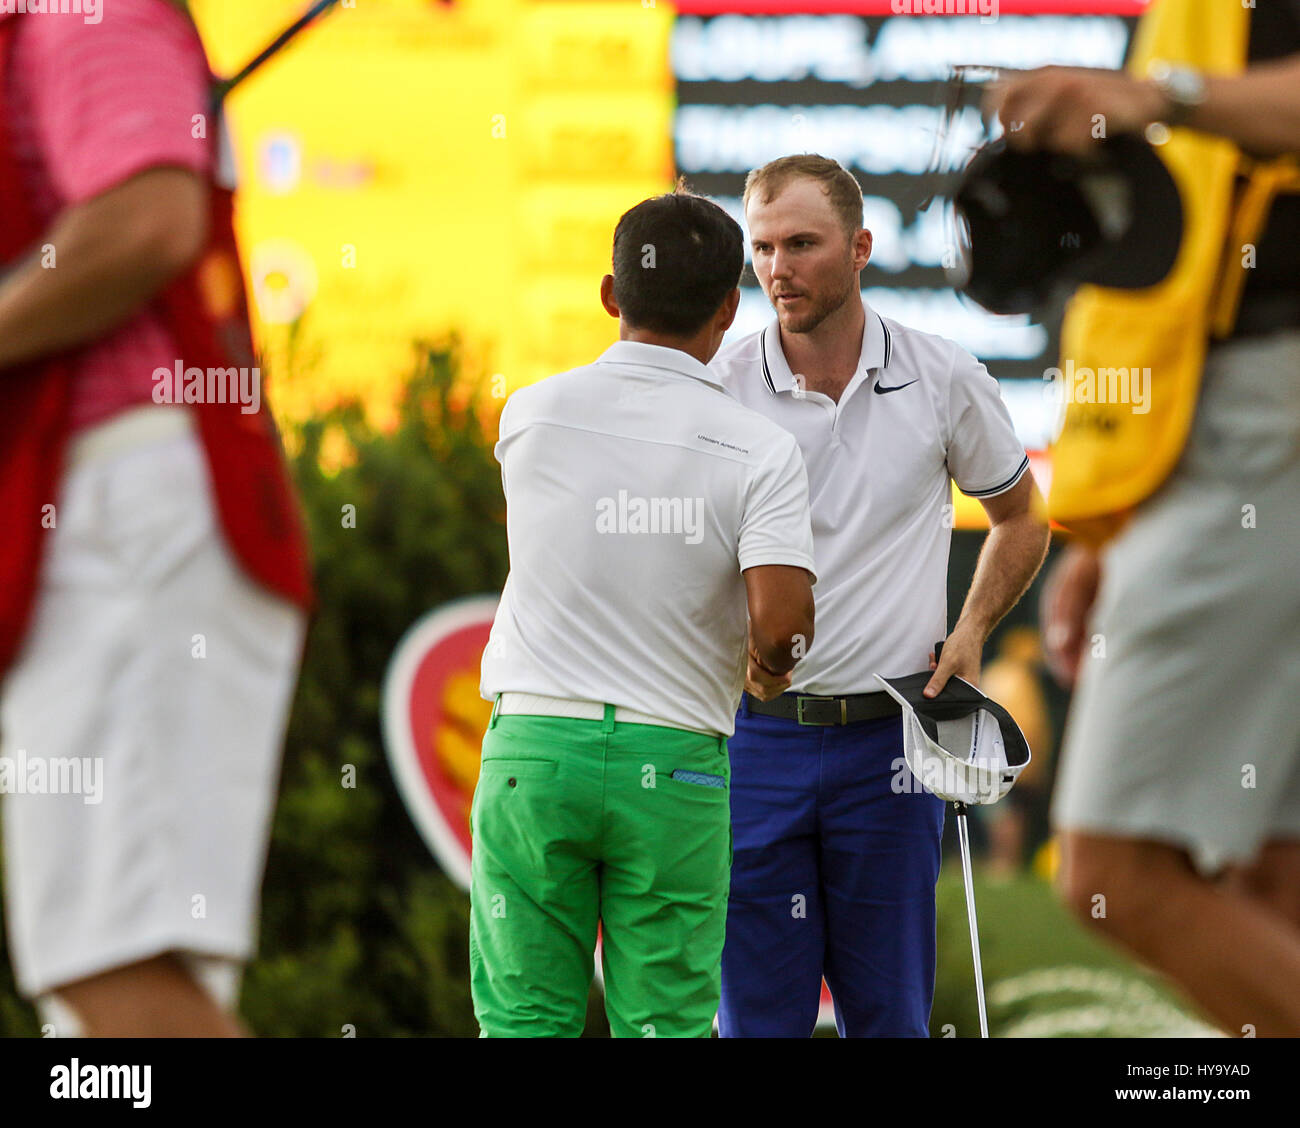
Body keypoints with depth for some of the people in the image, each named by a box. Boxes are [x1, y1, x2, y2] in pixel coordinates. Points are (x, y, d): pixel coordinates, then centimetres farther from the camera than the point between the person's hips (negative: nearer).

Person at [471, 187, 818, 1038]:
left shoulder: (532, 414, 1)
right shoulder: (761, 452, -6)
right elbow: (781, 619, -15)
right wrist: (769, 669, 6)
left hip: (534, 745, 1)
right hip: (674, 764, -1)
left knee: (524, 1018, 6)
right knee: (664, 1026, 5)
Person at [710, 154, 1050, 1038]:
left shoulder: (945, 382, 0)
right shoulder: (719, 390, -3)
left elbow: (1019, 517, 17)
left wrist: (970, 633, 3)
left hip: (888, 739, 1)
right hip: (756, 734, -1)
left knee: (890, 1013, 5)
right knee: (759, 1013, 0)